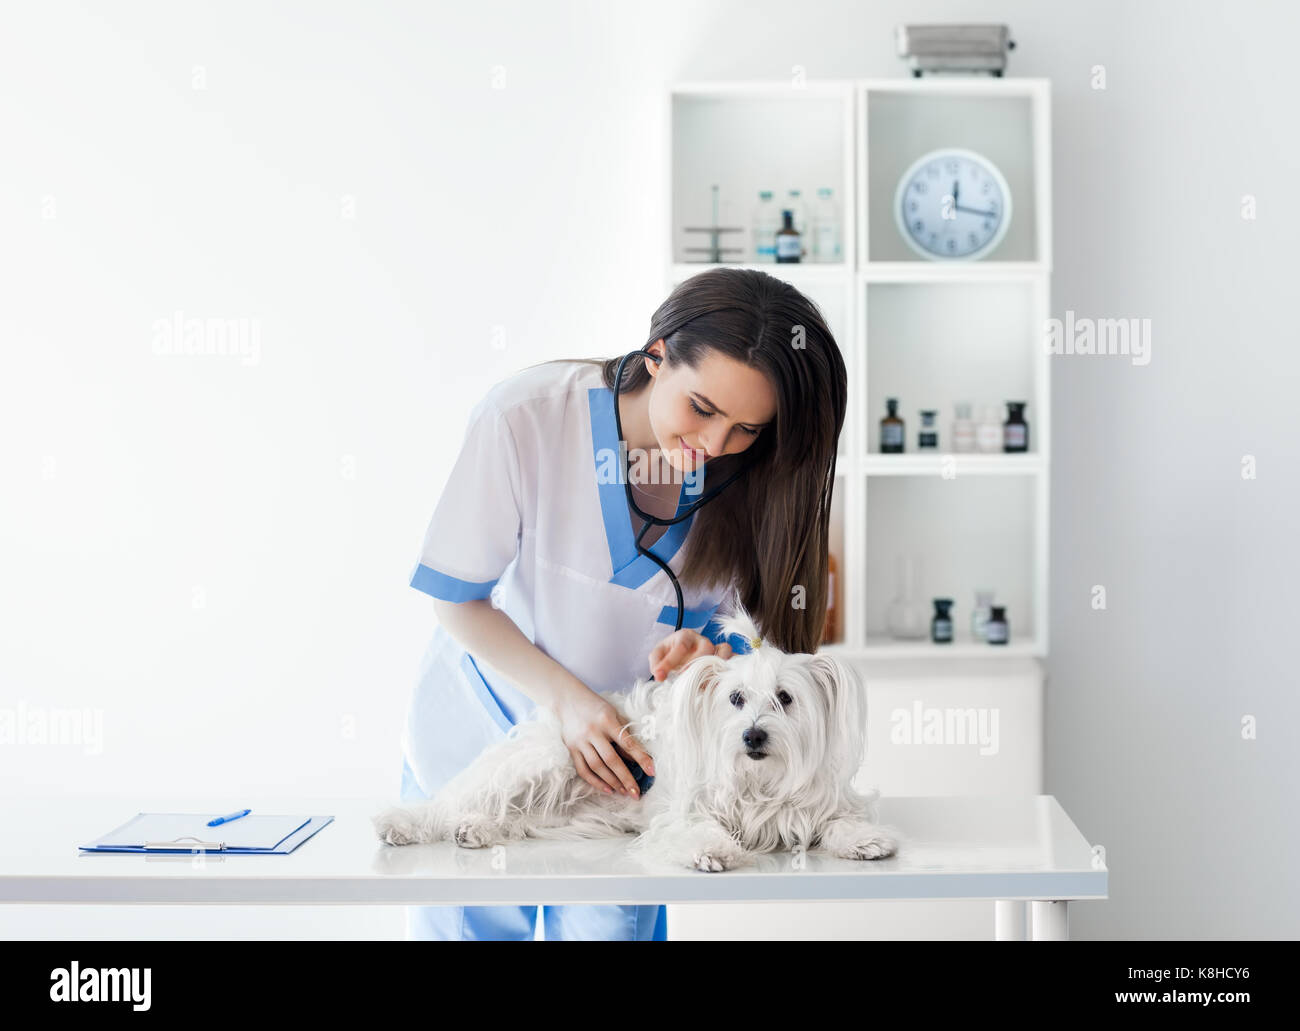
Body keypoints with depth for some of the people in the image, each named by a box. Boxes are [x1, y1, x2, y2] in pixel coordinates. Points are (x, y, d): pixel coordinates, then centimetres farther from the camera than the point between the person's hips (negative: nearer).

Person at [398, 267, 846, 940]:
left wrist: (708, 649, -26)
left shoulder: (748, 476, -17)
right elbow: (459, 602, -15)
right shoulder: (526, 417, -25)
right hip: (479, 740, -1)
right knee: (470, 920, 10)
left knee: (609, 925, 4)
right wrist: (569, 699, -23)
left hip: (621, 754, 2)